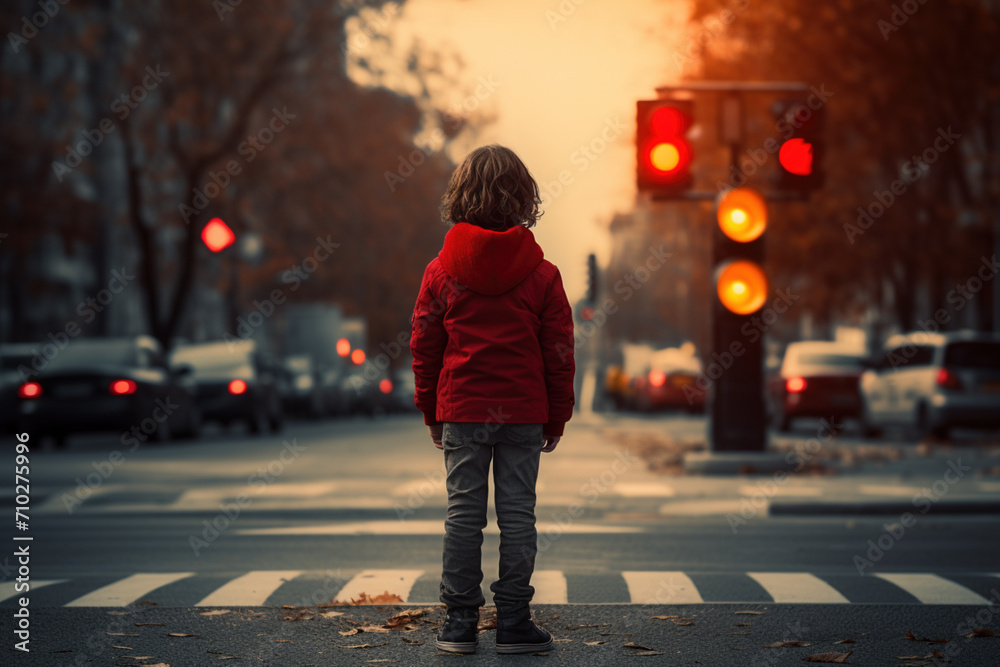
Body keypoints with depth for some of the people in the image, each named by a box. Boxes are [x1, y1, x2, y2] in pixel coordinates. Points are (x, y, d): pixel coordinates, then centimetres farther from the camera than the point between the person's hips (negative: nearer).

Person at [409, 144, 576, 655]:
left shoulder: (440, 272, -1)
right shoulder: (542, 275, -3)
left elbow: (424, 348, 4)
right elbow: (559, 354, 0)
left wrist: (432, 413, 15)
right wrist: (556, 419, 9)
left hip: (461, 411, 1)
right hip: (523, 414, 0)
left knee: (463, 513, 6)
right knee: (517, 514, 4)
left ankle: (460, 619, 9)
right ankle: (514, 621, 6)